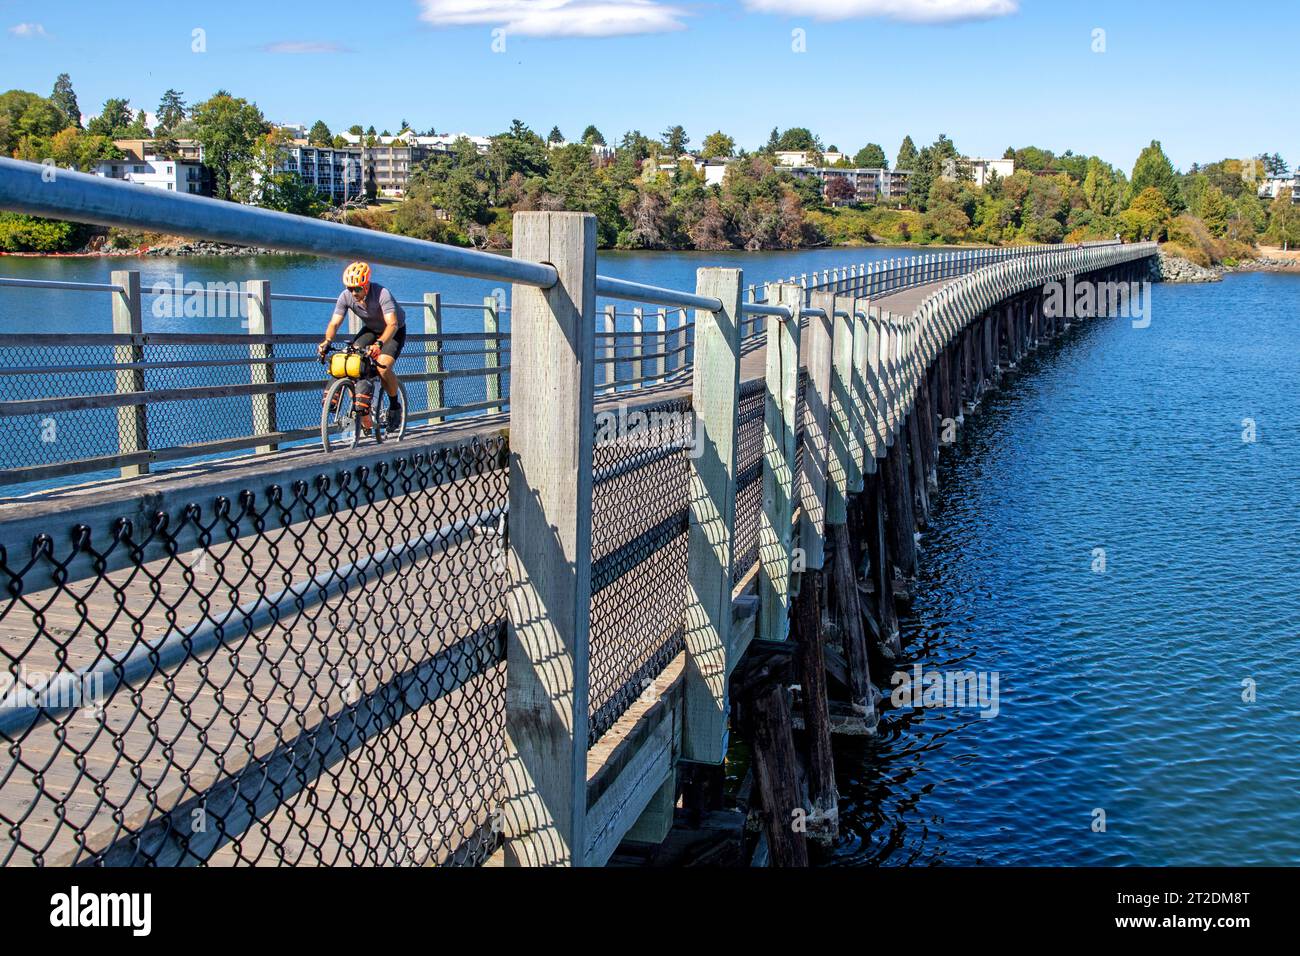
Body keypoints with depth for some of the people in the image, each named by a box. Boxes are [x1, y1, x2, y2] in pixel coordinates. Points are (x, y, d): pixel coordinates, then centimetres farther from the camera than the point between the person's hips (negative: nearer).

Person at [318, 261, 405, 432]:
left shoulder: (382, 294, -34)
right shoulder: (345, 297, -19)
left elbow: (392, 324, -43)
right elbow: (334, 323, -21)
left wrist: (379, 343, -61)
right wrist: (327, 341, -42)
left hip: (394, 331, -5)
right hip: (371, 329, 5)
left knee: (383, 366, -28)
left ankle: (395, 406, -3)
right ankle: (361, 408, -7)